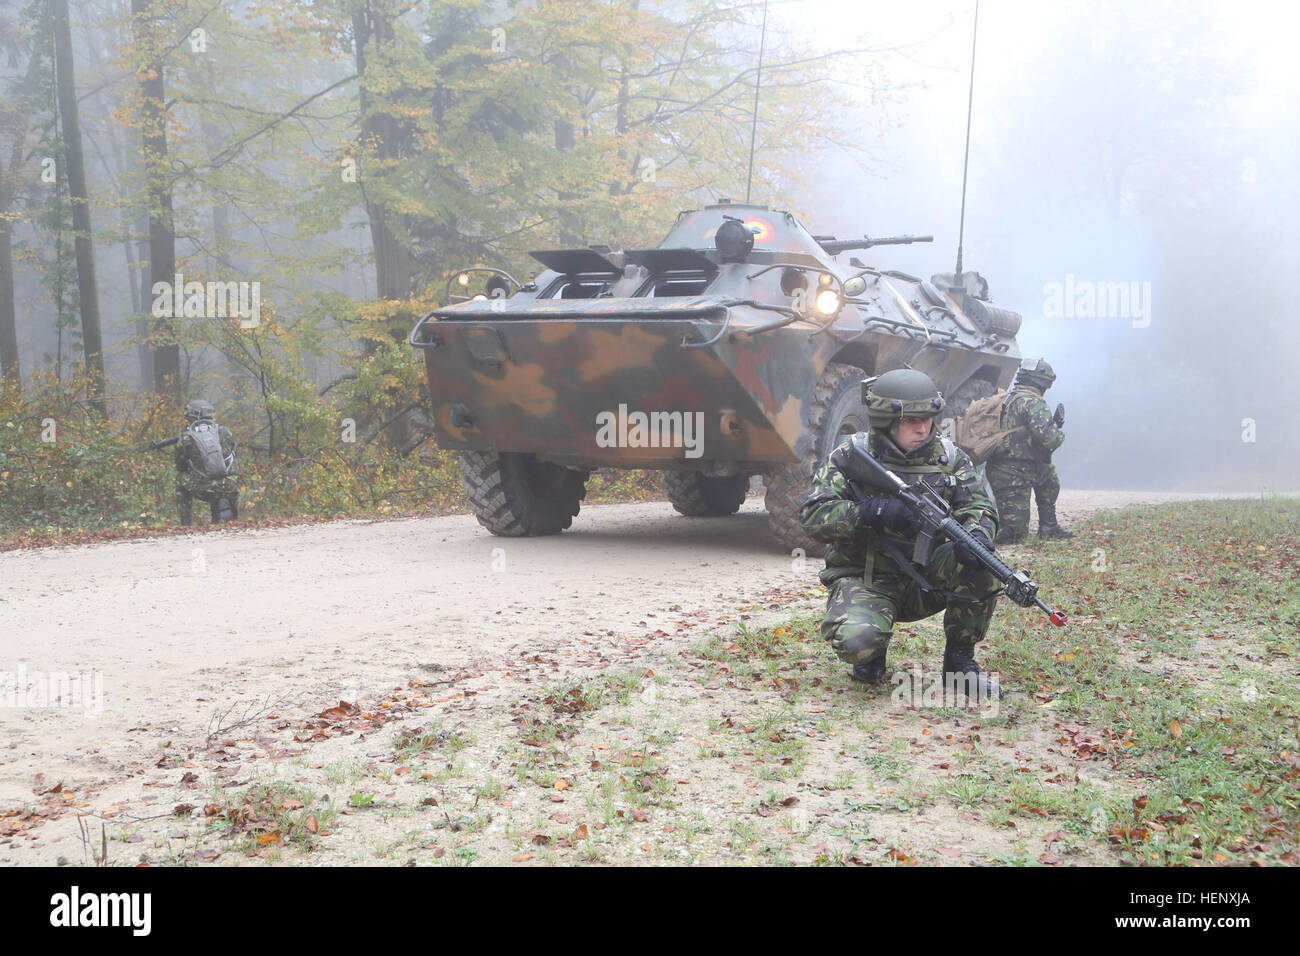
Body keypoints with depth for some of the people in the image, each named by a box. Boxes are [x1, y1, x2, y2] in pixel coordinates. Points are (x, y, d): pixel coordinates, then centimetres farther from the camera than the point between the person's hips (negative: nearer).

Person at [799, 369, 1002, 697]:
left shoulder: (947, 455, 1)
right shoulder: (852, 455, -8)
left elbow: (979, 506, -5)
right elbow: (812, 516, -14)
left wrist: (976, 535, -31)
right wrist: (872, 511, -30)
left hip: (924, 579, 3)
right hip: (863, 580, -3)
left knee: (977, 562, -26)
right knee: (855, 641, -34)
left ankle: (959, 660, -5)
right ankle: (873, 655, 8)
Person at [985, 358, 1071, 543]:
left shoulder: (1006, 398, 13)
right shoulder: (1034, 403, -14)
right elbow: (1047, 438, -23)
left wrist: (1054, 424, 16)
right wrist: (1059, 434, 1)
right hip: (1013, 476, -9)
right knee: (1015, 534, -4)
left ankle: (1048, 526, 30)